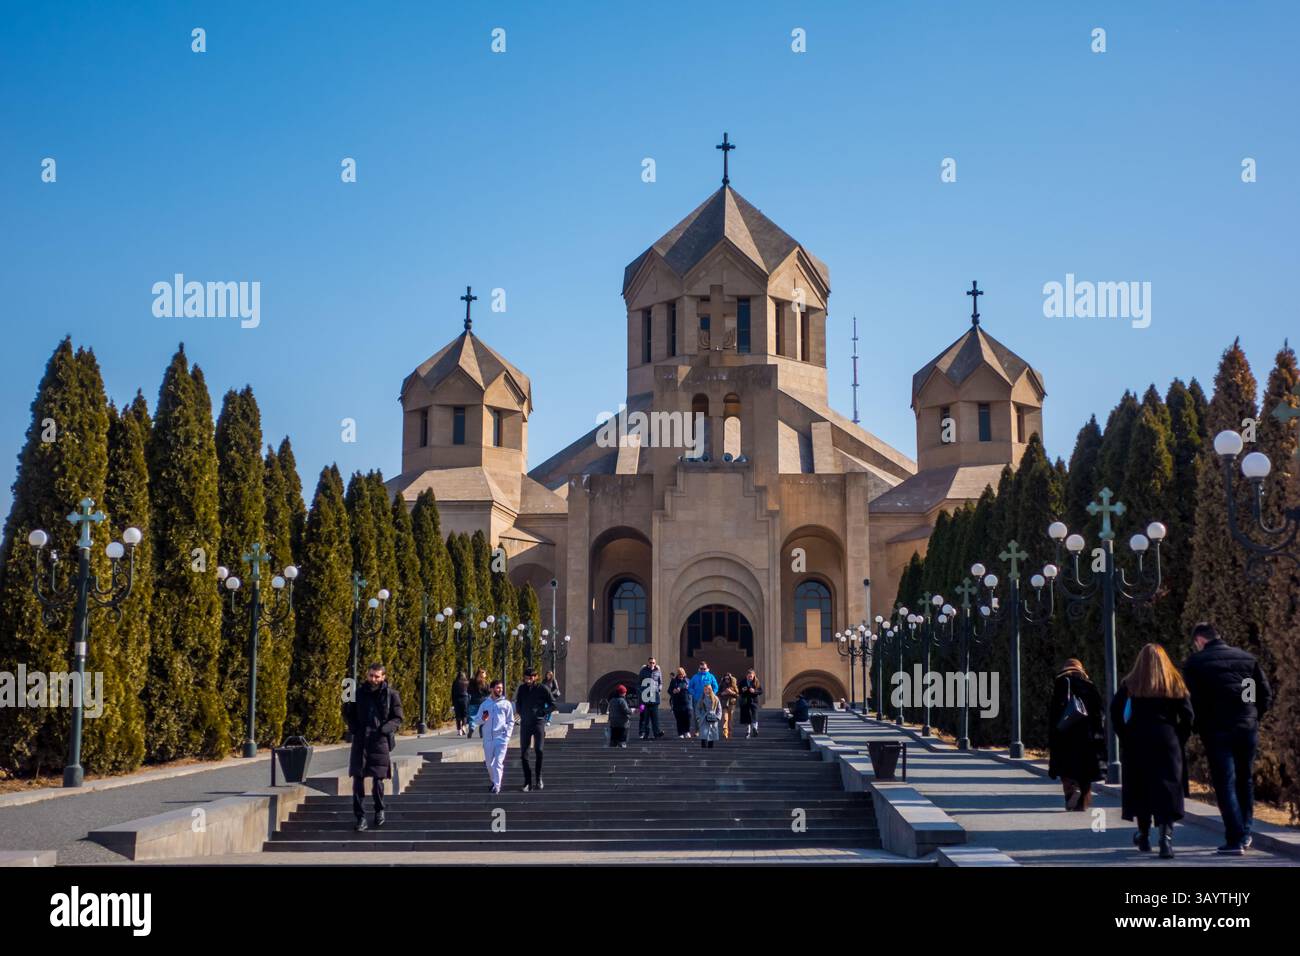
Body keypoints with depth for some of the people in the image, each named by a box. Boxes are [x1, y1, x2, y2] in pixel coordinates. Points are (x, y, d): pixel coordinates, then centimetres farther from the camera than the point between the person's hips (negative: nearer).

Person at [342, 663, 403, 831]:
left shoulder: (391, 695, 0)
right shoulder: (359, 693, 6)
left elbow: (398, 718, 3)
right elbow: (347, 714, 16)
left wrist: (385, 729, -13)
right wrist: (353, 727, -1)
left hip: (379, 741, -2)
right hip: (360, 741, 2)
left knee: (377, 779, -1)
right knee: (358, 779, -2)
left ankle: (379, 809, 24)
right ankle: (360, 817, 5)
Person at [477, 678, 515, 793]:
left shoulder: (506, 704, 4)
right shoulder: (484, 704, 9)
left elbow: (511, 722, 6)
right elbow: (478, 721, 11)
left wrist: (507, 736, -4)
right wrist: (483, 719, -12)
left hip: (501, 737, -3)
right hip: (488, 737, 3)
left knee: (498, 762, -11)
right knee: (489, 762, 8)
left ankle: (497, 786, -11)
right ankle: (493, 781, 30)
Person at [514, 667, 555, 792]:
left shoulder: (543, 688, -2)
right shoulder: (522, 688, 8)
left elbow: (552, 705, 2)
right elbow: (518, 702, 24)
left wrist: (541, 712, -9)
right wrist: (519, 712, 8)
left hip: (538, 722, -4)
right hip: (525, 723, 4)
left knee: (538, 750, -11)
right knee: (523, 752, 0)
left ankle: (539, 778, 7)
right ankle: (527, 782, 7)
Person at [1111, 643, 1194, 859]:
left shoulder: (1131, 683, 4)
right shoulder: (1175, 683, 5)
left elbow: (1115, 710, -6)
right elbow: (1187, 715, -3)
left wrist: (1125, 736, 1)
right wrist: (1179, 739, 4)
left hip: (1137, 742, 1)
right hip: (1167, 741, -1)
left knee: (1140, 789, 13)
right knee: (1167, 790, -3)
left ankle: (1144, 837, 24)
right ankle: (1166, 838, -18)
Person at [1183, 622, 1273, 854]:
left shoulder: (1196, 663, -1)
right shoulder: (1246, 658, 10)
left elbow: (1191, 701, -7)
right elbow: (1266, 694, 8)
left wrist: (1198, 728, 6)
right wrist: (1254, 718, 16)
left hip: (1217, 730, -4)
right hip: (1248, 728, 4)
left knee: (1225, 784, 0)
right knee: (1245, 781, 18)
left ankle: (1235, 839, -6)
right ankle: (1245, 834, 23)